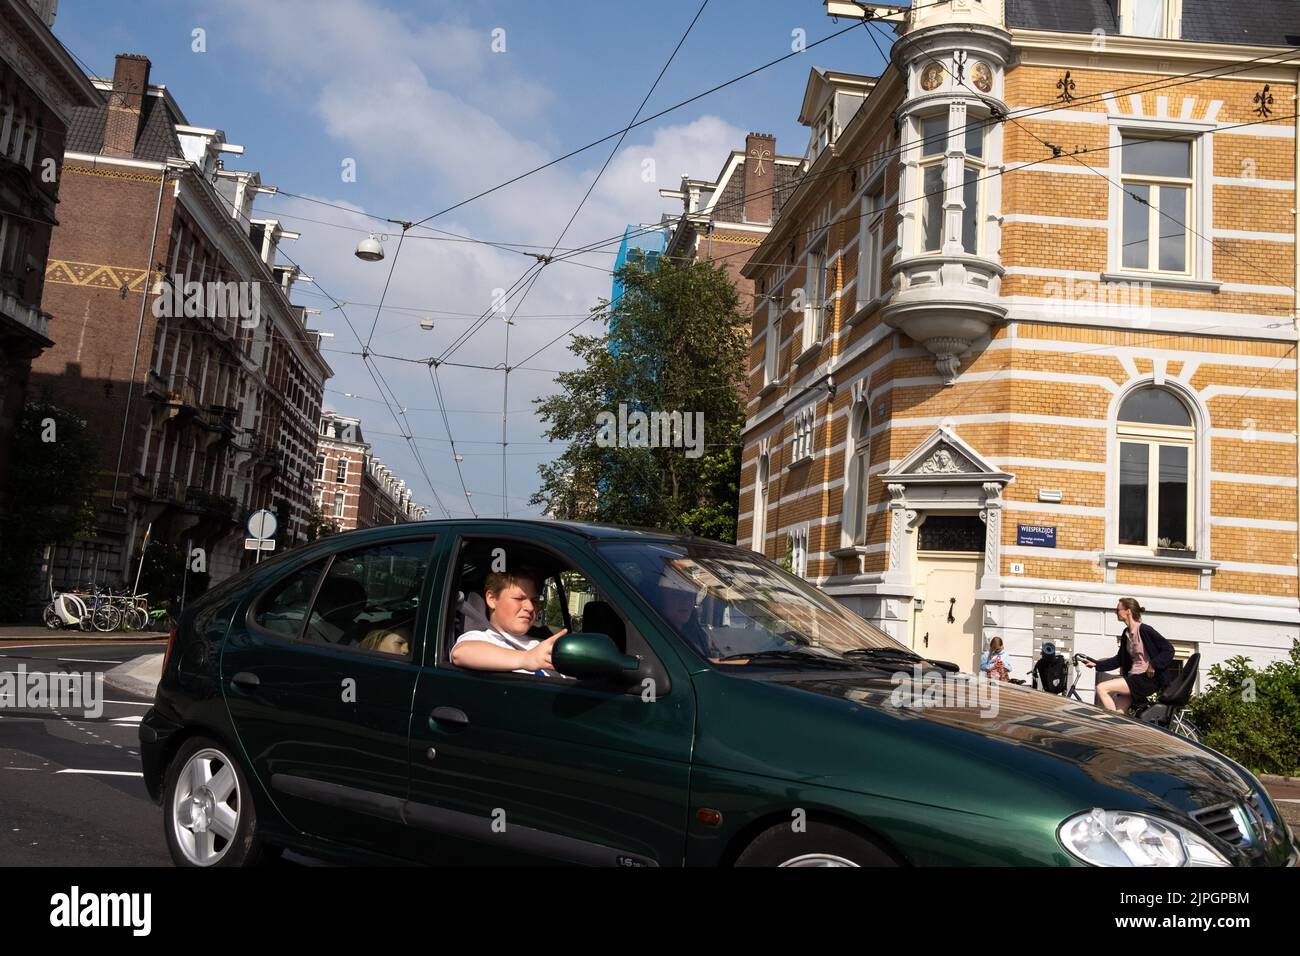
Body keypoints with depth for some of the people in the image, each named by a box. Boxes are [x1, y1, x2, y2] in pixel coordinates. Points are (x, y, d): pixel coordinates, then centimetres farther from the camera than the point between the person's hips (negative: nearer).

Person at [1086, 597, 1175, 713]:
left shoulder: (1144, 630, -11)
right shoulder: (1126, 634, 14)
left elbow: (1169, 649, -12)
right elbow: (1119, 660, 21)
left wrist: (1154, 665, -23)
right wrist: (1097, 664, 13)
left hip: (1147, 678, -8)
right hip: (1133, 677, 8)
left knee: (1101, 688, -18)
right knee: (1119, 713, 2)